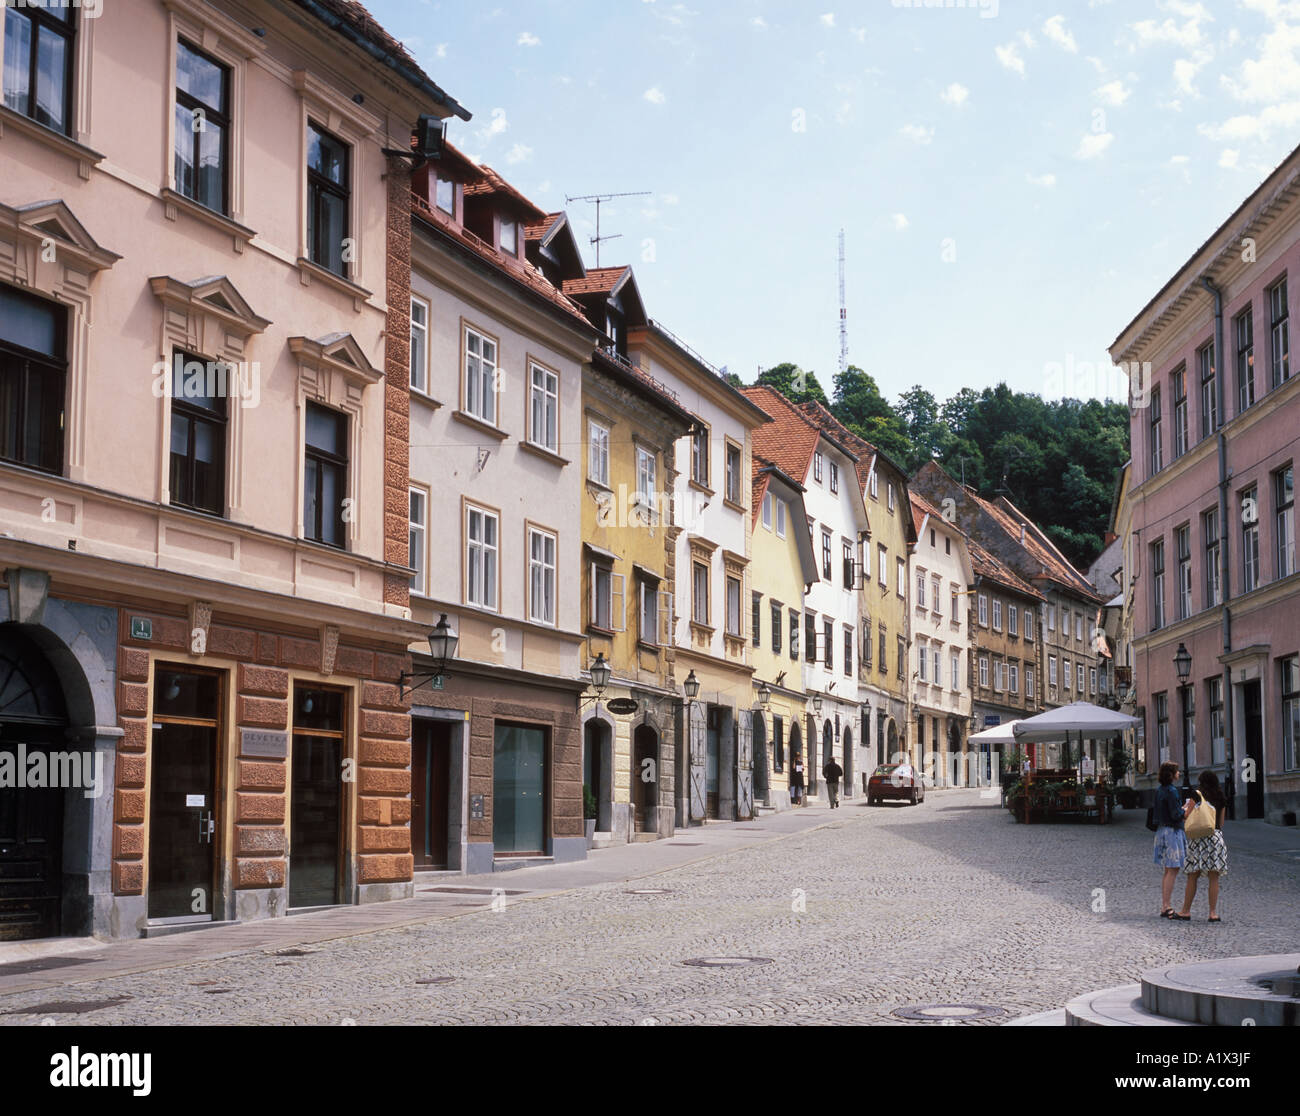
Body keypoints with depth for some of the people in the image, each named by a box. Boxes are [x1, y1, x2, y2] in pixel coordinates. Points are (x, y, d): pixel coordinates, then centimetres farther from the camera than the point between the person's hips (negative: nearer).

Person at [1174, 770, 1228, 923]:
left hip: (1199, 836, -3)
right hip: (1216, 837, 3)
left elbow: (1187, 816, -4)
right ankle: (1213, 913, 0)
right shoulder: (1221, 799, 10)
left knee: (1193, 876, 3)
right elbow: (1221, 822, 14)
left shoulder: (1197, 794, -2)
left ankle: (1186, 911, 7)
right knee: (1214, 877, 3)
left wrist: (1185, 808, 17)